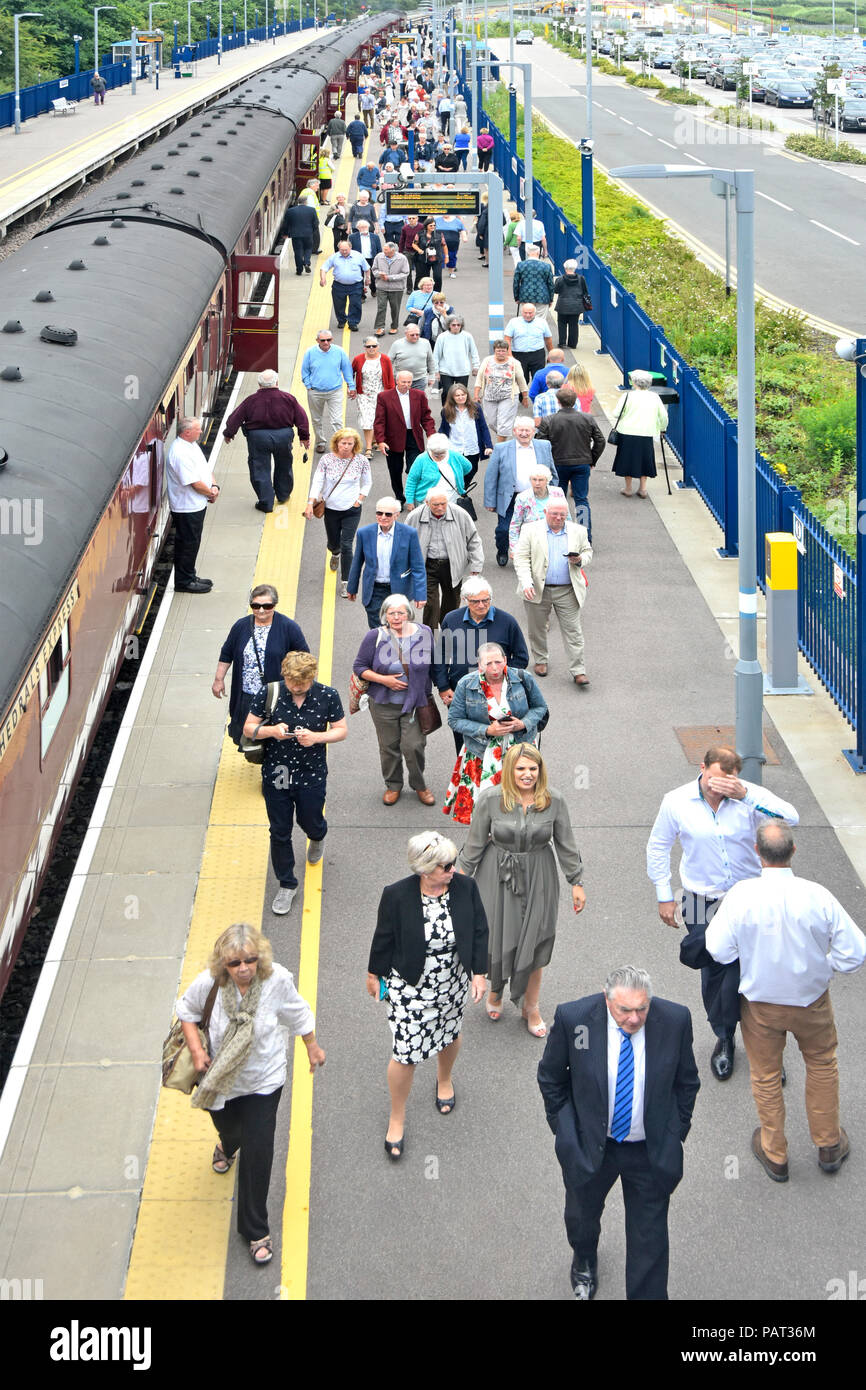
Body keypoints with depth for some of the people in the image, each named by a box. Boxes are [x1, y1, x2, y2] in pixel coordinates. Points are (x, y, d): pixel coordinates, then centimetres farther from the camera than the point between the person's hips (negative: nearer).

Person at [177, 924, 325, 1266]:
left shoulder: (277, 980, -25)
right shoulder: (208, 983, -26)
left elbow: (298, 1015, -5)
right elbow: (187, 1010, -4)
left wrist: (313, 1048, 9)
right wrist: (196, 1051, -15)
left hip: (264, 1081, -1)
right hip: (220, 1080, 1)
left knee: (258, 1152, -2)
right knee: (227, 1126, 29)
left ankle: (255, 1231, 16)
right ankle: (228, 1146, 71)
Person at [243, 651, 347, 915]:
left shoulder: (327, 696, -12)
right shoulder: (269, 693, -12)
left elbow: (341, 730, -2)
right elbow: (249, 728, -5)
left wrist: (317, 737, -22)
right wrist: (271, 730, -26)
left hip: (312, 776, 0)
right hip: (276, 775, 0)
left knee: (310, 822, 18)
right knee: (280, 832, 8)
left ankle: (317, 837, 57)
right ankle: (286, 885, 25)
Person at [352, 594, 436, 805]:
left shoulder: (424, 633, -4)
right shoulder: (375, 636, -9)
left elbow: (431, 666, 9)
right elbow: (359, 667, -3)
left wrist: (428, 694, 9)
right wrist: (384, 680, -16)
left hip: (415, 702, 0)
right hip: (384, 704, 0)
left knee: (413, 746, -6)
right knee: (389, 746, 11)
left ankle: (419, 785, 18)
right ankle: (393, 785, 31)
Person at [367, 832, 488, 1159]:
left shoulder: (465, 888, -13)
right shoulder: (397, 896, -22)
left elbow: (479, 932, 0)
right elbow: (384, 937, -7)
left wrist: (478, 972, -1)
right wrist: (374, 974, 4)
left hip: (452, 983, 4)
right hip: (410, 986, -4)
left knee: (449, 1035, 26)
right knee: (405, 1055, -2)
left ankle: (444, 1080, 59)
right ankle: (396, 1117, 20)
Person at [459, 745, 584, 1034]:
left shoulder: (554, 801, -9)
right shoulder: (490, 799, -13)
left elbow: (566, 845, 1)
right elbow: (475, 843, -2)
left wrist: (576, 883, 5)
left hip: (538, 879, 1)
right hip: (498, 877, -1)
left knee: (534, 943, 8)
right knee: (497, 940, 7)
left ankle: (531, 1007, 29)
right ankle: (495, 992, 39)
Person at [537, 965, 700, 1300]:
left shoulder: (675, 1020, -19)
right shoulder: (573, 1018, -22)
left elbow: (687, 1082, 0)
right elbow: (550, 1077, -3)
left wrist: (677, 1133, 2)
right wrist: (563, 1129, 1)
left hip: (652, 1150, -1)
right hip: (589, 1144, 1)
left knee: (649, 1240, 7)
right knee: (581, 1216, 27)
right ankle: (584, 1262, 61)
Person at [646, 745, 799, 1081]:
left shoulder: (748, 796, -11)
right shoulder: (677, 802, -8)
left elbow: (790, 818, -24)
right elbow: (658, 847, 4)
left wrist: (747, 796, -32)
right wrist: (664, 896, 3)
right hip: (702, 902, 1)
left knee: (743, 969, -7)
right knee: (713, 972, 9)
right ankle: (724, 1038, 30)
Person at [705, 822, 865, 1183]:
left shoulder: (742, 895, -26)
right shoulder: (817, 896, -24)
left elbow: (719, 951, -17)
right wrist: (825, 965, 3)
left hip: (761, 1003, 0)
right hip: (811, 1000, 0)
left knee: (766, 1077, 21)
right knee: (822, 1066, 26)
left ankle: (774, 1155, 38)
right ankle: (828, 1146, 41)